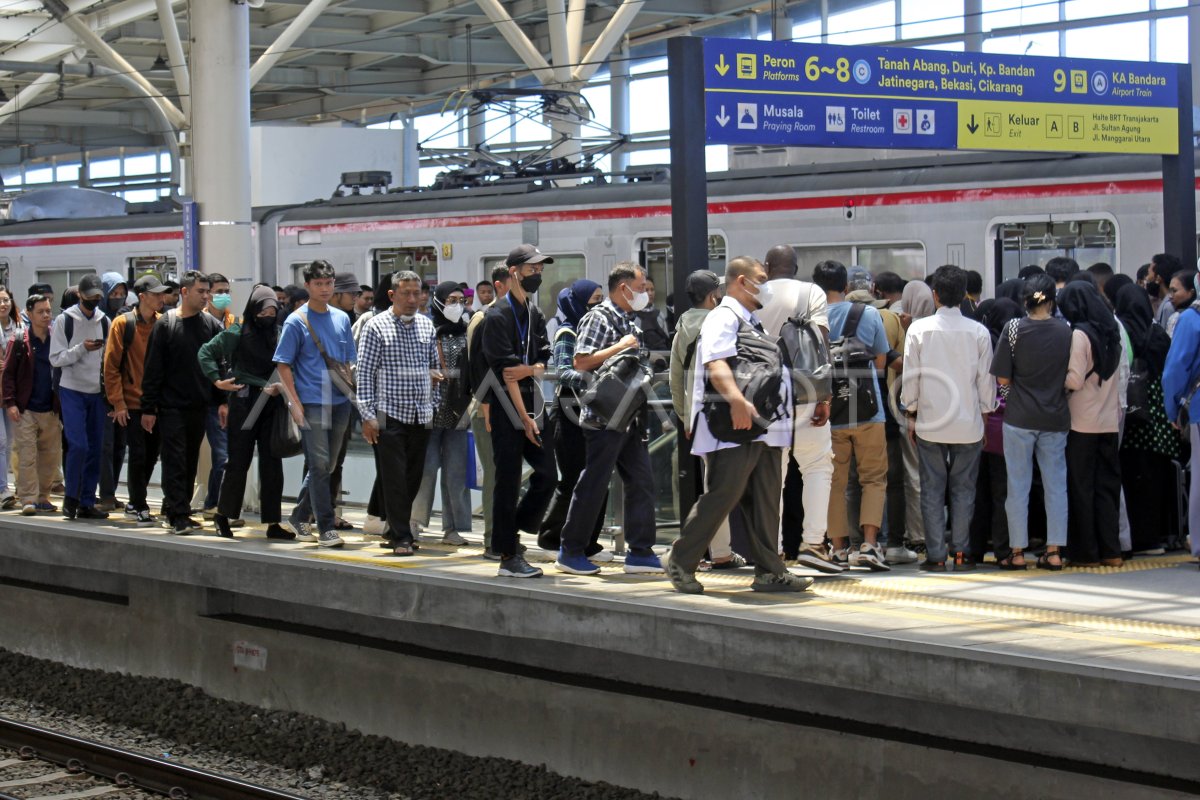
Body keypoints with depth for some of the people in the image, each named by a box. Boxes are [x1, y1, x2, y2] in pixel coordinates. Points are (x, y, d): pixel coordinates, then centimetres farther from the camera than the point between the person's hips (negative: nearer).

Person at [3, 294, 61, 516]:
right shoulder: (19, 342, -1)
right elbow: (8, 374, -2)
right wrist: (10, 403, -11)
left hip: (51, 410, 3)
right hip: (25, 410, -3)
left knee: (50, 456, 6)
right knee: (27, 456, -6)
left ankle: (43, 496, 17)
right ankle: (28, 499, -3)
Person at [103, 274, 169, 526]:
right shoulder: (123, 323, -6)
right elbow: (111, 365, -6)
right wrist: (118, 402, -10)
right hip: (132, 403, -4)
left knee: (151, 454, 9)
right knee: (138, 454, -5)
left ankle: (135, 503, 23)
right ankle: (139, 507, 5)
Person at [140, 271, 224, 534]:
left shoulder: (212, 325, 6)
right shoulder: (165, 325, -3)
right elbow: (152, 369, -3)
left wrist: (223, 401, 0)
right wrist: (148, 408, -6)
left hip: (200, 406, 4)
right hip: (171, 406, -4)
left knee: (190, 463, 10)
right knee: (175, 461, -6)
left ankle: (174, 511, 20)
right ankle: (178, 515, -5)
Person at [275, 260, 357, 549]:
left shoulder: (341, 319, 11)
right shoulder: (297, 321, -4)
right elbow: (283, 365, -5)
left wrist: (351, 392, 11)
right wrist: (295, 403, -12)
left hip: (339, 403, 6)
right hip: (312, 403, -6)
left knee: (325, 466, 12)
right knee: (319, 465, -8)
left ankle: (299, 517, 27)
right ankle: (326, 528, -5)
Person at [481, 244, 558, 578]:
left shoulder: (535, 313, 15)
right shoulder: (498, 316, -11)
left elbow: (544, 361, 11)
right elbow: (505, 372, -15)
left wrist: (528, 369, -14)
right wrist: (525, 418, -16)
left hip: (531, 405, 8)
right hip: (506, 409, -8)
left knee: (547, 475, 3)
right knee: (508, 482, -3)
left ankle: (511, 535, 18)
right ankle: (508, 557, 2)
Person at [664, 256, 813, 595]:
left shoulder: (753, 322, 22)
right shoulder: (723, 318, -9)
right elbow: (716, 365, -26)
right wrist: (737, 400, -41)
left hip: (765, 426, 9)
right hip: (734, 428, -9)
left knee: (765, 500, 8)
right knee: (721, 496, -7)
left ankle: (770, 571, 10)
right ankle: (680, 563, 3)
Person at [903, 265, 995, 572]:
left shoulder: (919, 329, -5)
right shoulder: (978, 332, -4)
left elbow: (910, 376, -2)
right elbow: (986, 378, 1)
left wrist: (911, 413, 10)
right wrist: (986, 413, 14)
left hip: (929, 423, -1)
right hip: (968, 423, 1)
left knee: (932, 489, 5)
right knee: (964, 489, 8)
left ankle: (935, 555, 4)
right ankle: (961, 552, 8)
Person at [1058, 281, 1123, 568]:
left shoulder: (1079, 334, -11)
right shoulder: (1110, 332, 9)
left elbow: (1075, 380, -15)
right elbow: (1119, 376, 13)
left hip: (1082, 424, -6)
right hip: (1109, 422, 6)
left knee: (1081, 488, 2)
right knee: (1107, 485, 10)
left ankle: (1086, 552, 5)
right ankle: (1110, 550, 10)